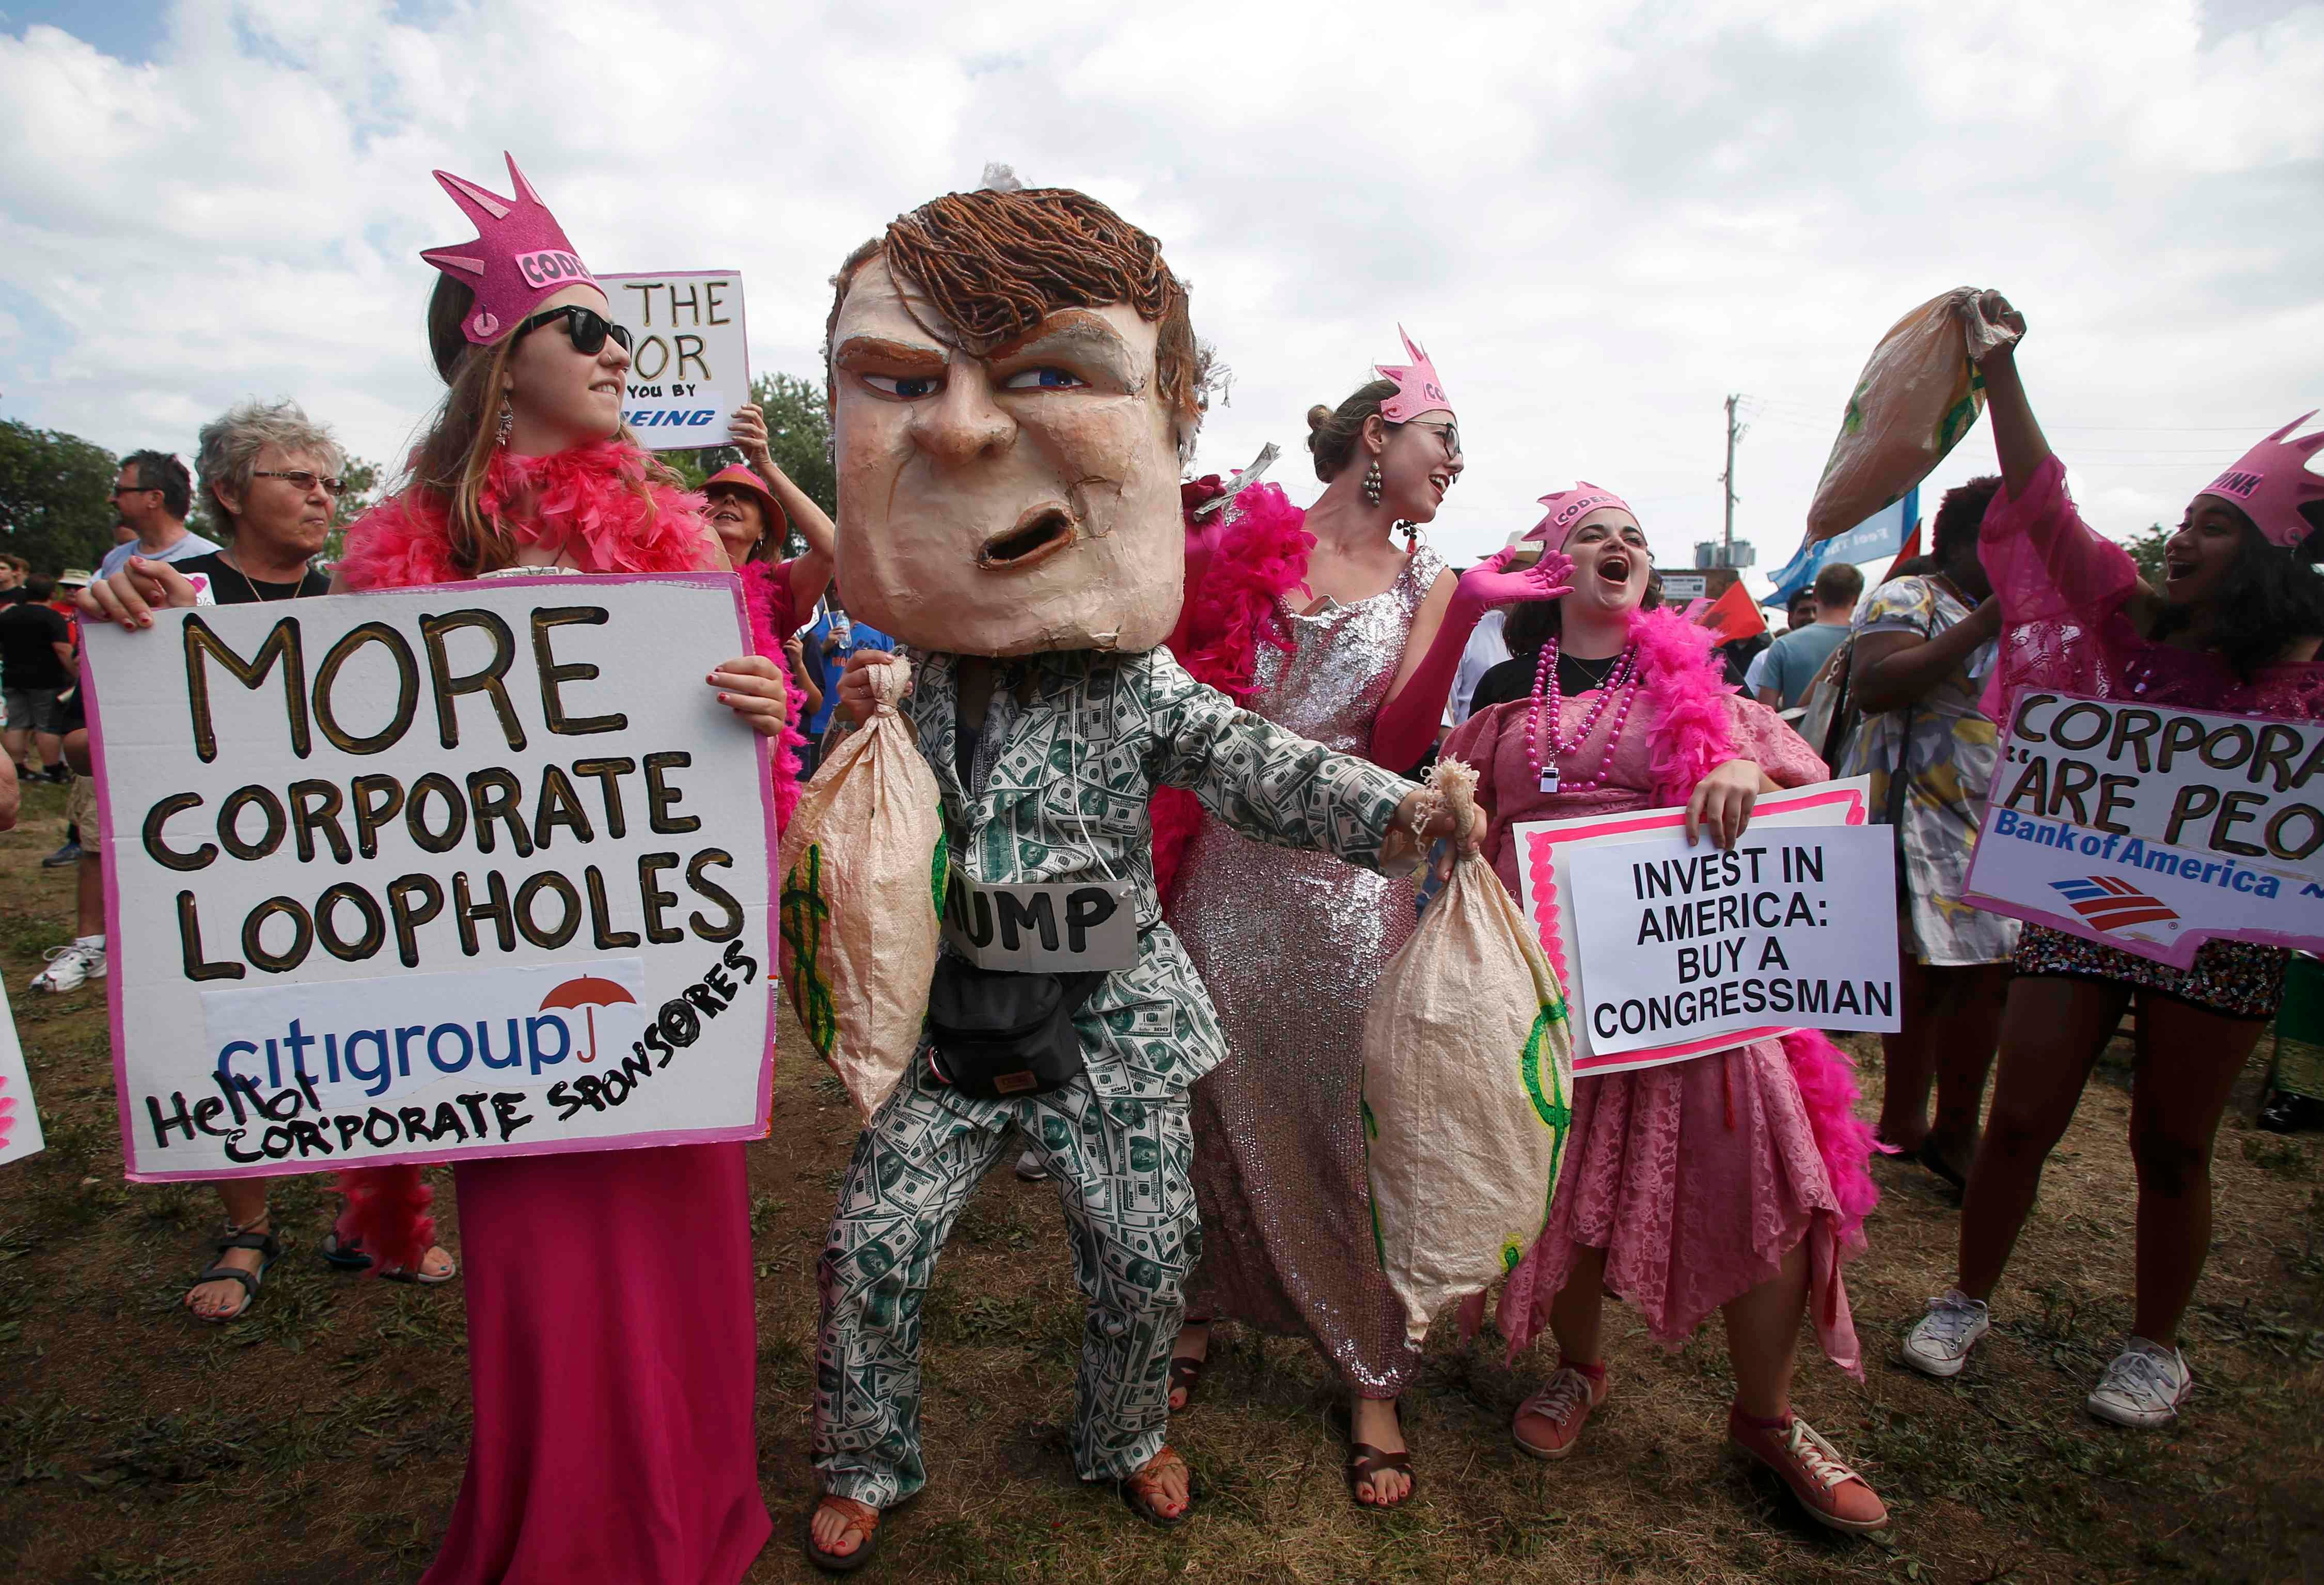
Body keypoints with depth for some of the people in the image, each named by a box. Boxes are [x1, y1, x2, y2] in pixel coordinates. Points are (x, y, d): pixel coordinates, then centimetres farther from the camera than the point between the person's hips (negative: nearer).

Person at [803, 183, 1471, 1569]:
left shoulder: (1140, 688, -10)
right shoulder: (900, 681, -4)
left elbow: (1256, 764, -21)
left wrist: (1390, 810, -39)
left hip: (1112, 1024, -1)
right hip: (947, 1023, 2)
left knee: (1148, 1251, 10)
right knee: (874, 1249, 4)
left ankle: (1126, 1437, 41)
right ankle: (870, 1466, 32)